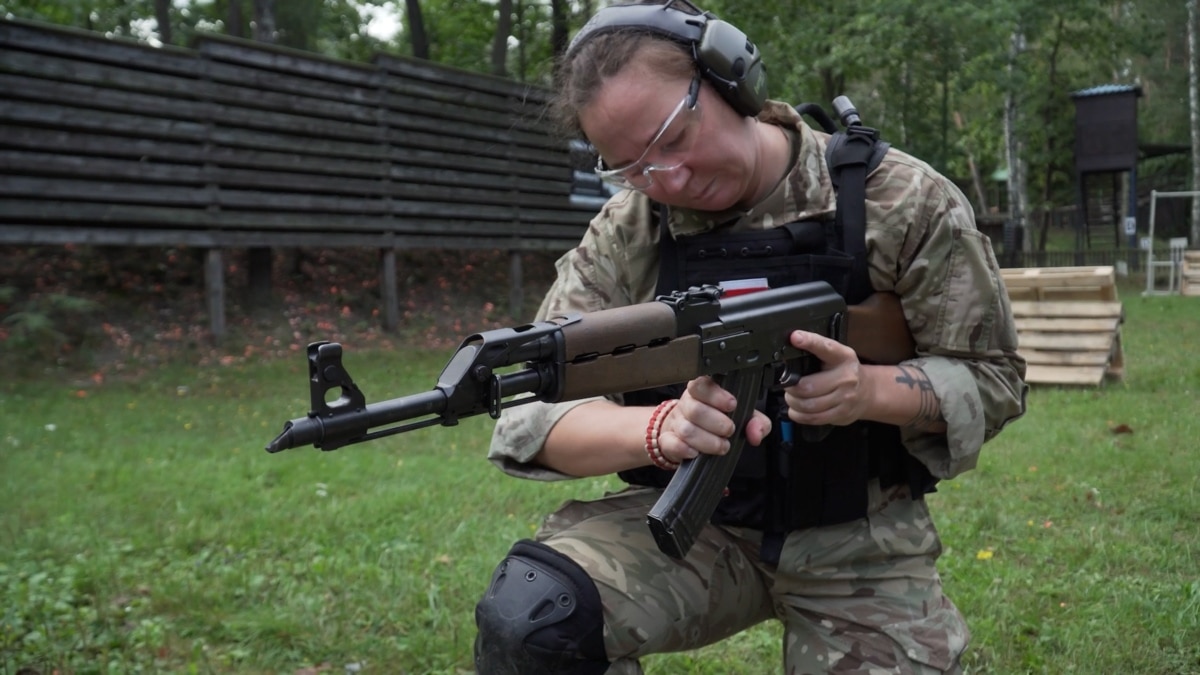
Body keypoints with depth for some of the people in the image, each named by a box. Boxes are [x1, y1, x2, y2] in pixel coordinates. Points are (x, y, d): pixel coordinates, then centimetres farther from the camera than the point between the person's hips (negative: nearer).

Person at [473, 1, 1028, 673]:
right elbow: (535, 411, -11)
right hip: (687, 521, 1)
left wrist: (870, 391, -26)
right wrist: (658, 428, -33)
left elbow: (992, 377, -4)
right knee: (528, 618, -24)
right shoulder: (625, 233, -6)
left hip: (858, 544, 0)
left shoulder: (904, 202, -9)